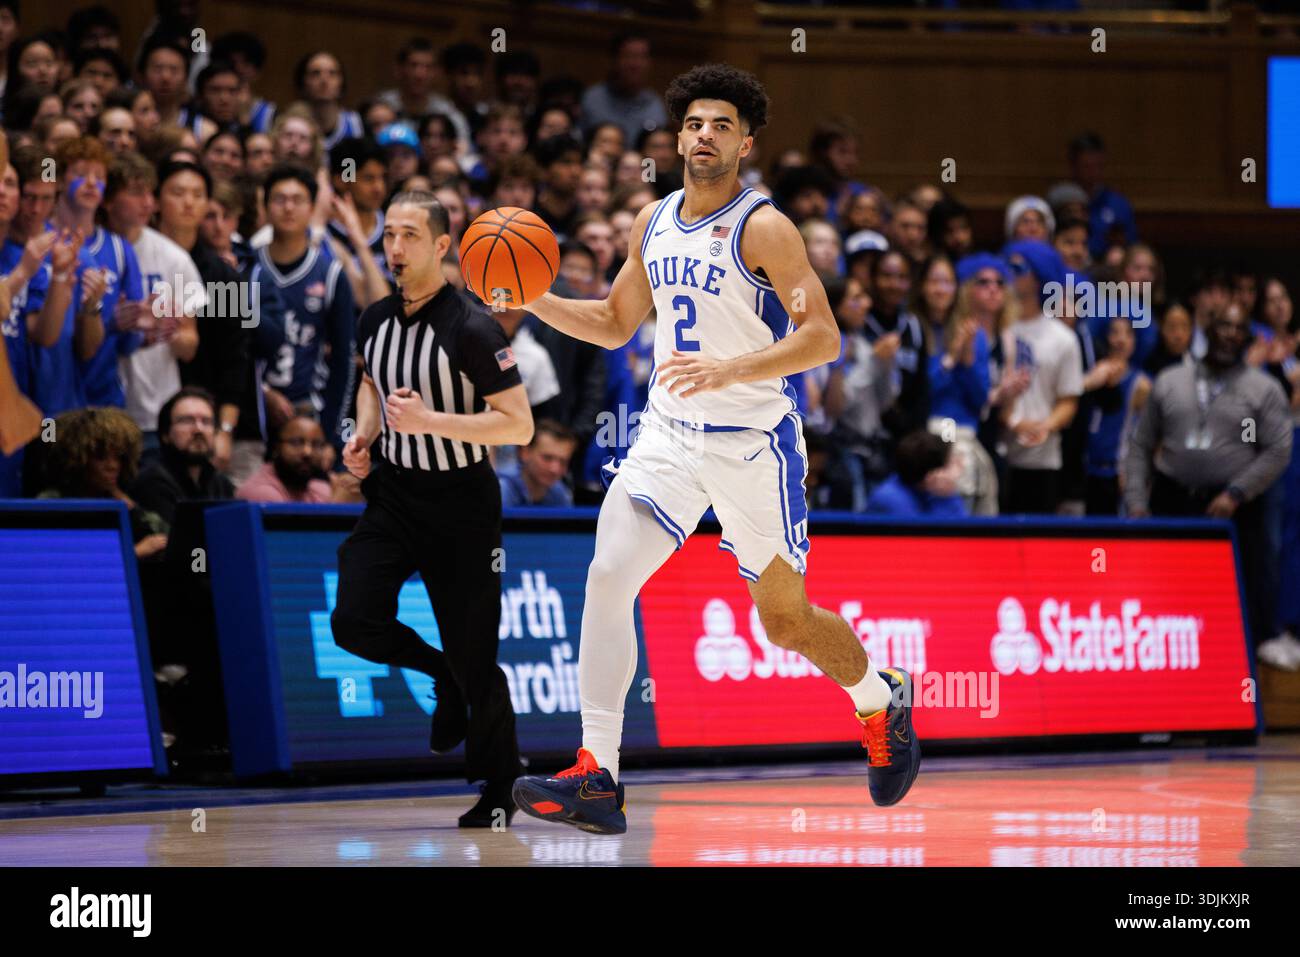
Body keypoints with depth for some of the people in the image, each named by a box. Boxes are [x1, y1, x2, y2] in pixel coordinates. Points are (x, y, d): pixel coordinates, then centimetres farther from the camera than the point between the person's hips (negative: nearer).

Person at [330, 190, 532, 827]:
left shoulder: (472, 330, -17)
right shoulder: (375, 321, 3)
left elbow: (519, 425, -18)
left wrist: (430, 420, -26)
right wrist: (364, 434, 4)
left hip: (460, 504, -5)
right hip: (392, 492, 5)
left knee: (474, 651, 0)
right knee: (354, 622, -13)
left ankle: (498, 791, 19)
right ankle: (444, 679, 17)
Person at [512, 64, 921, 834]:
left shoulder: (764, 228, -13)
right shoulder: (654, 223, 7)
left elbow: (822, 337, -19)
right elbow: (615, 323, 20)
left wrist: (727, 370, -31)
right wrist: (534, 300, 4)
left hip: (754, 441, -5)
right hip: (669, 433, 5)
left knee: (786, 619, 7)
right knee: (608, 576, -16)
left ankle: (885, 701, 39)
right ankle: (597, 780, -17)